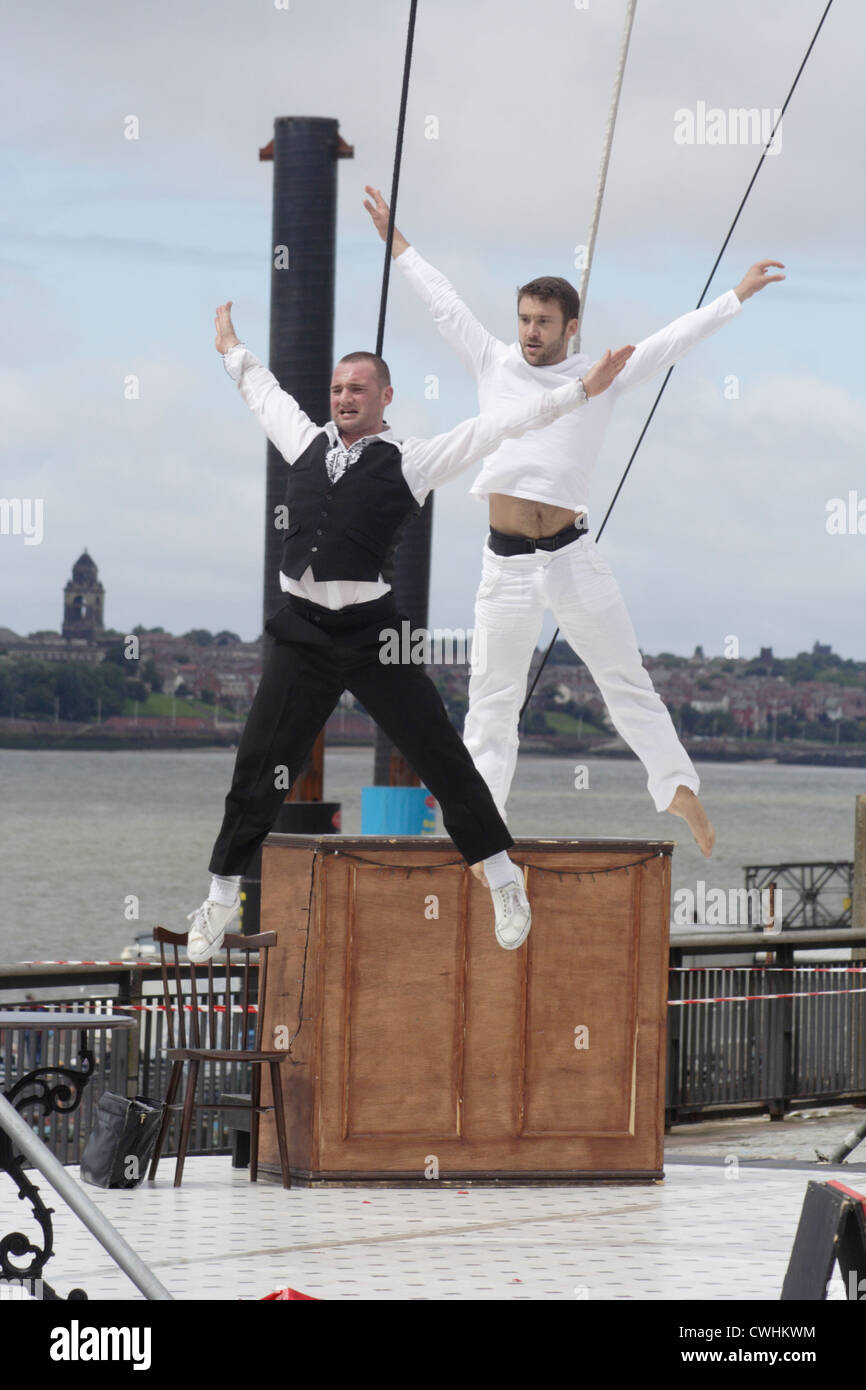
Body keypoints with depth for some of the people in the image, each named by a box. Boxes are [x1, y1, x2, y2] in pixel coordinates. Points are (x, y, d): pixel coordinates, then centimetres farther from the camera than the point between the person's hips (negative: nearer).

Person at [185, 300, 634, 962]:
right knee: (258, 767, 5)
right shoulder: (307, 442, 12)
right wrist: (233, 350, 48)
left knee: (442, 755, -1)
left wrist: (580, 389, -1)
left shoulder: (407, 462, 1)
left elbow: (496, 427, 1)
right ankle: (221, 902, 17)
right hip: (303, 631, 3)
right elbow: (265, 392, 32)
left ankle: (505, 883, 11)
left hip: (371, 629, -3)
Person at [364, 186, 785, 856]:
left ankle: (678, 787, 4)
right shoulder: (495, 365, 11)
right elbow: (445, 303, 21)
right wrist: (399, 246, 29)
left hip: (572, 555, -1)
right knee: (492, 697, 2)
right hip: (507, 565, 1)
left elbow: (672, 341, 9)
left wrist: (738, 296, 9)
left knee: (626, 677, 1)